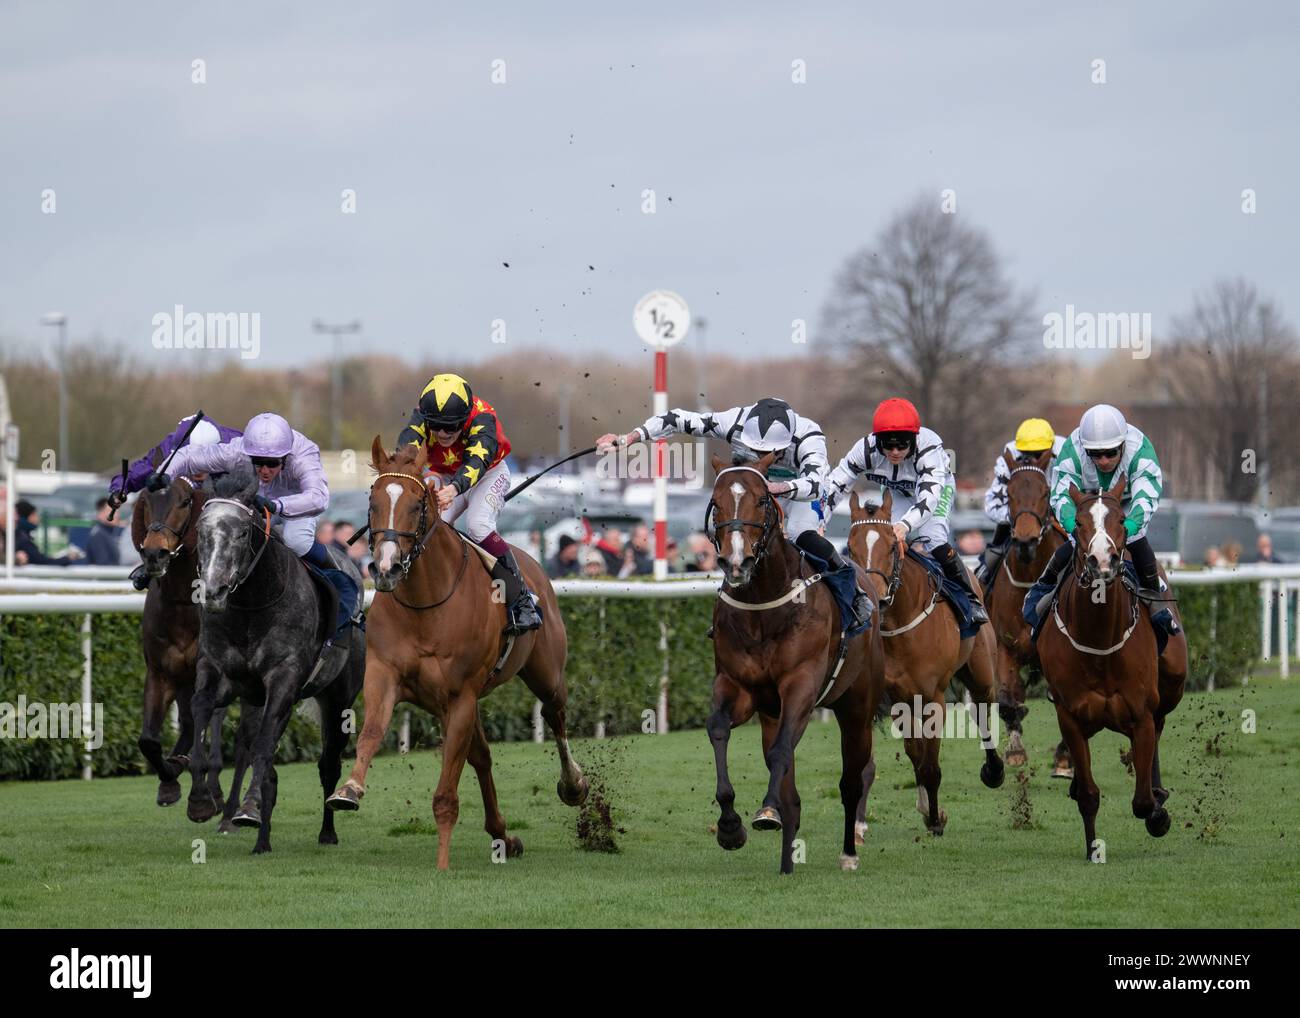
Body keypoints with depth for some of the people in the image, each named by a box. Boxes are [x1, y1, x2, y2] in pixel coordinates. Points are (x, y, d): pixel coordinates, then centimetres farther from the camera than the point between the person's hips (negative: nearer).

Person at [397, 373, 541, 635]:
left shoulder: (482, 420, -35)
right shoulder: (422, 417, -26)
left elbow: (476, 462, -51)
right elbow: (406, 450, -44)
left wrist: (455, 488, -72)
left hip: (489, 473, -4)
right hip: (445, 477, 4)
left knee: (478, 526, -29)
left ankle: (521, 599, -24)